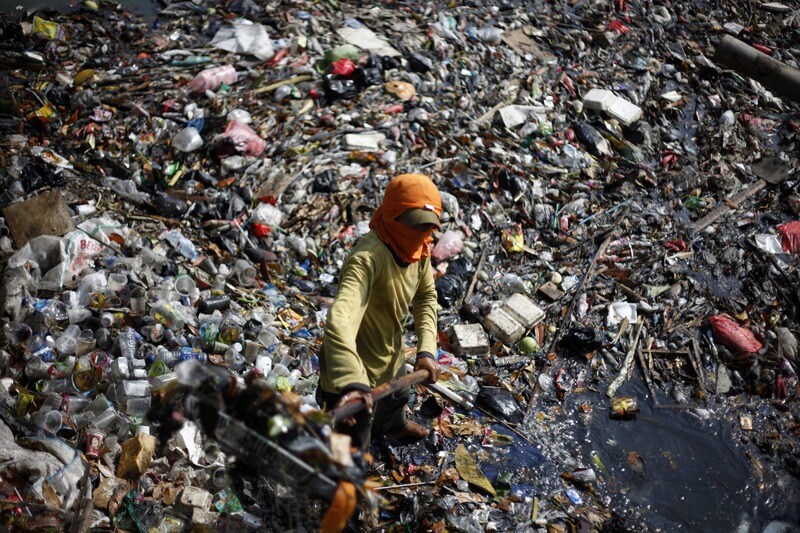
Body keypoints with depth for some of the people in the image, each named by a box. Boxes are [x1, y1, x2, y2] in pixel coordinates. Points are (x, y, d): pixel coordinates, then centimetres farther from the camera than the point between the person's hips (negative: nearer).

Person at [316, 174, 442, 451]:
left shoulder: (419, 248, -11)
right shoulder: (368, 258, -38)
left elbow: (426, 297, 3)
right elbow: (339, 320, -53)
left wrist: (426, 350, -12)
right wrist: (352, 384, -67)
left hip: (391, 358, 9)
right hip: (355, 375, -9)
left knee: (396, 401, 39)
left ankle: (396, 425, 73)